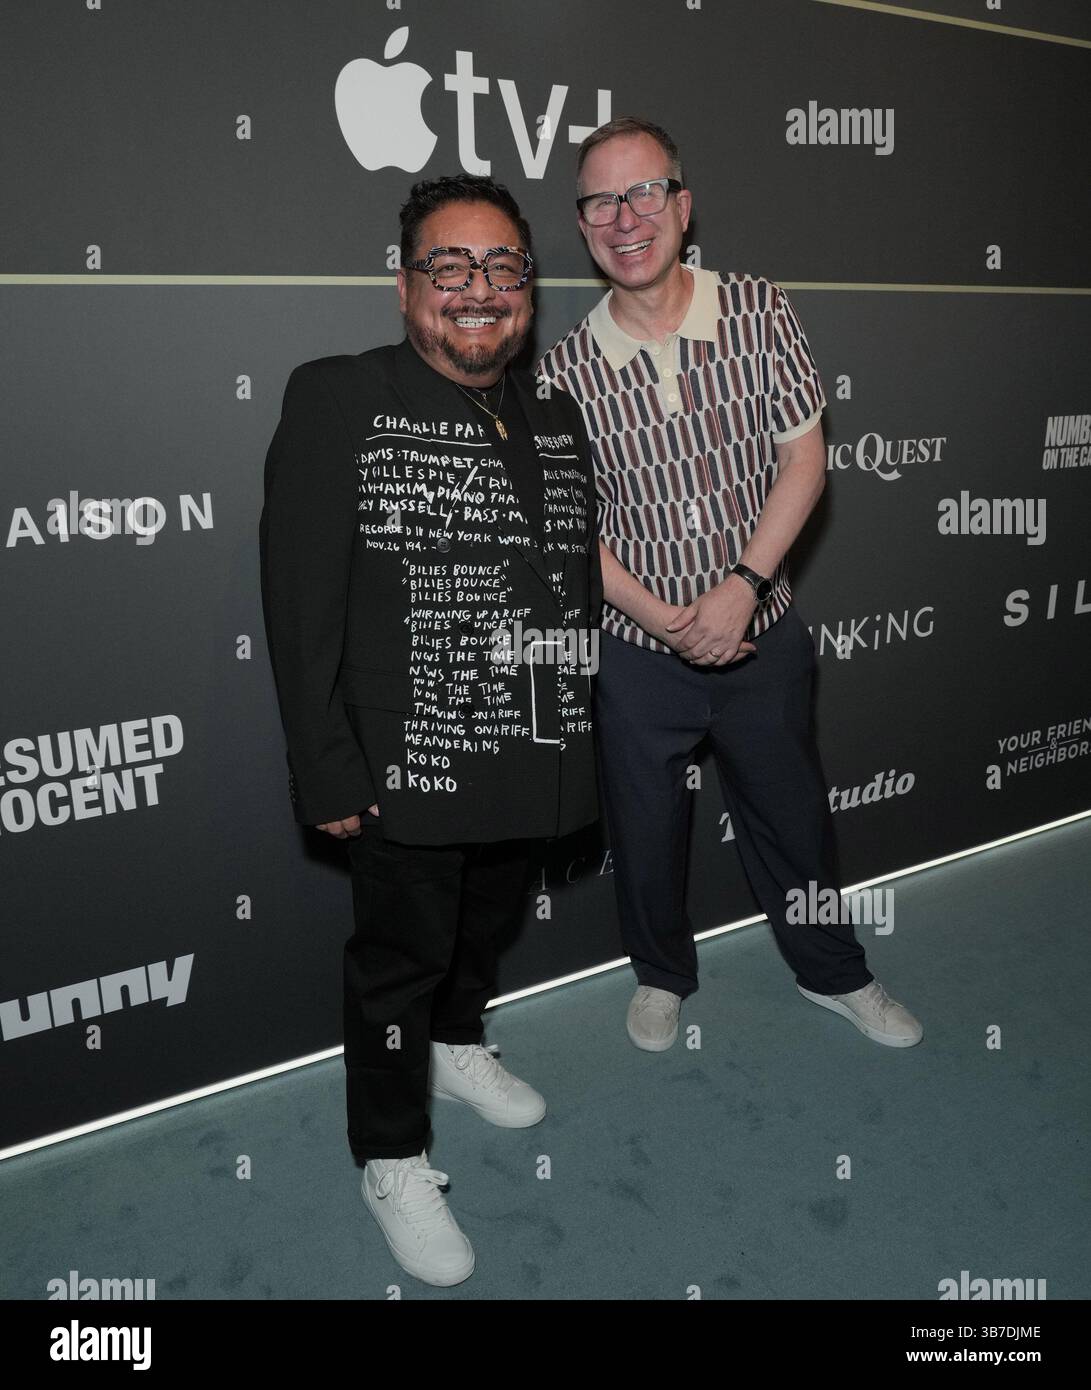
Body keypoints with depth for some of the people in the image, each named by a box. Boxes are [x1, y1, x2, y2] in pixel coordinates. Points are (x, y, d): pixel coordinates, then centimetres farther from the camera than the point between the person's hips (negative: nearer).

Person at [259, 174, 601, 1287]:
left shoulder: (556, 418, 7)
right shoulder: (337, 401, -12)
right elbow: (300, 601, -15)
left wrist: (574, 733, 14)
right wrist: (328, 771, -18)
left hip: (529, 763, 6)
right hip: (409, 770, -6)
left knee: (486, 924, 26)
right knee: (400, 956, 11)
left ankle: (457, 1047, 55)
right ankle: (393, 1158, 34)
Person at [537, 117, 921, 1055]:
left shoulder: (759, 310, -5)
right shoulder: (565, 368, -6)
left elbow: (804, 455, -6)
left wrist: (742, 585, -17)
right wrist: (663, 618, -17)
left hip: (763, 636, 1)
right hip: (639, 653, 0)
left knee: (793, 816, 18)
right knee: (646, 833, 16)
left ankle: (834, 974, 44)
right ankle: (663, 976, 44)